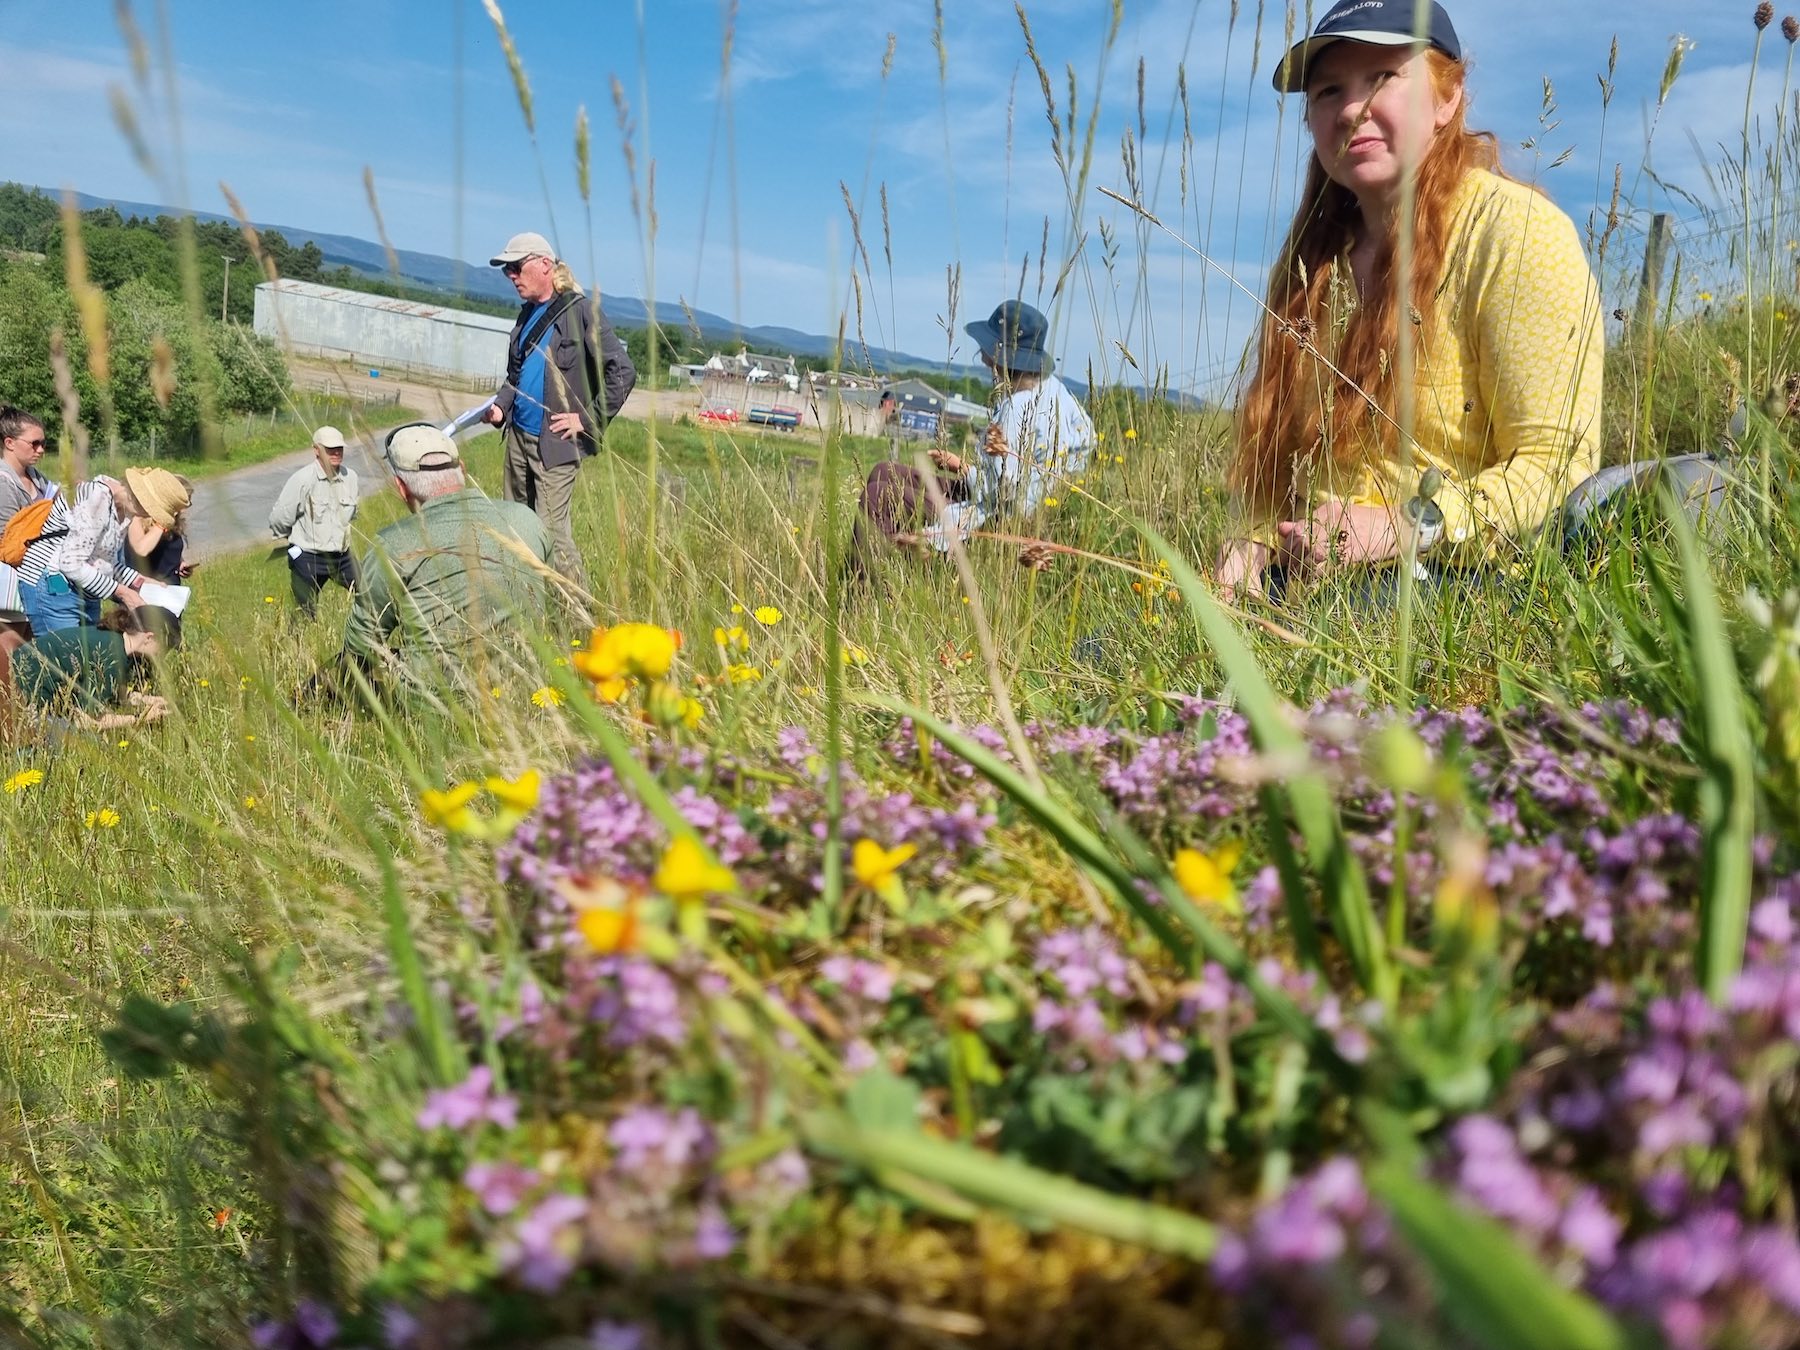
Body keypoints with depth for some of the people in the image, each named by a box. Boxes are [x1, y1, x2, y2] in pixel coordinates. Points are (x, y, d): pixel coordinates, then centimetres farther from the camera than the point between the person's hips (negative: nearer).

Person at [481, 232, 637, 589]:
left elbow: (622, 372, -16)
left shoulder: (581, 311, -11)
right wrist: (500, 405, 7)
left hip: (555, 443, -8)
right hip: (518, 436, 8)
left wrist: (588, 419, -14)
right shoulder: (528, 313, 13)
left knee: (551, 531, -11)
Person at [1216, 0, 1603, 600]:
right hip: (1306, 581, 6)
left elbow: (1556, 460, -13)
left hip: (1453, 580, -5)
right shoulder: (1312, 257, 15)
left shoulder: (1513, 229, -6)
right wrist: (1257, 540, -1)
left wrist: (1405, 530, -25)